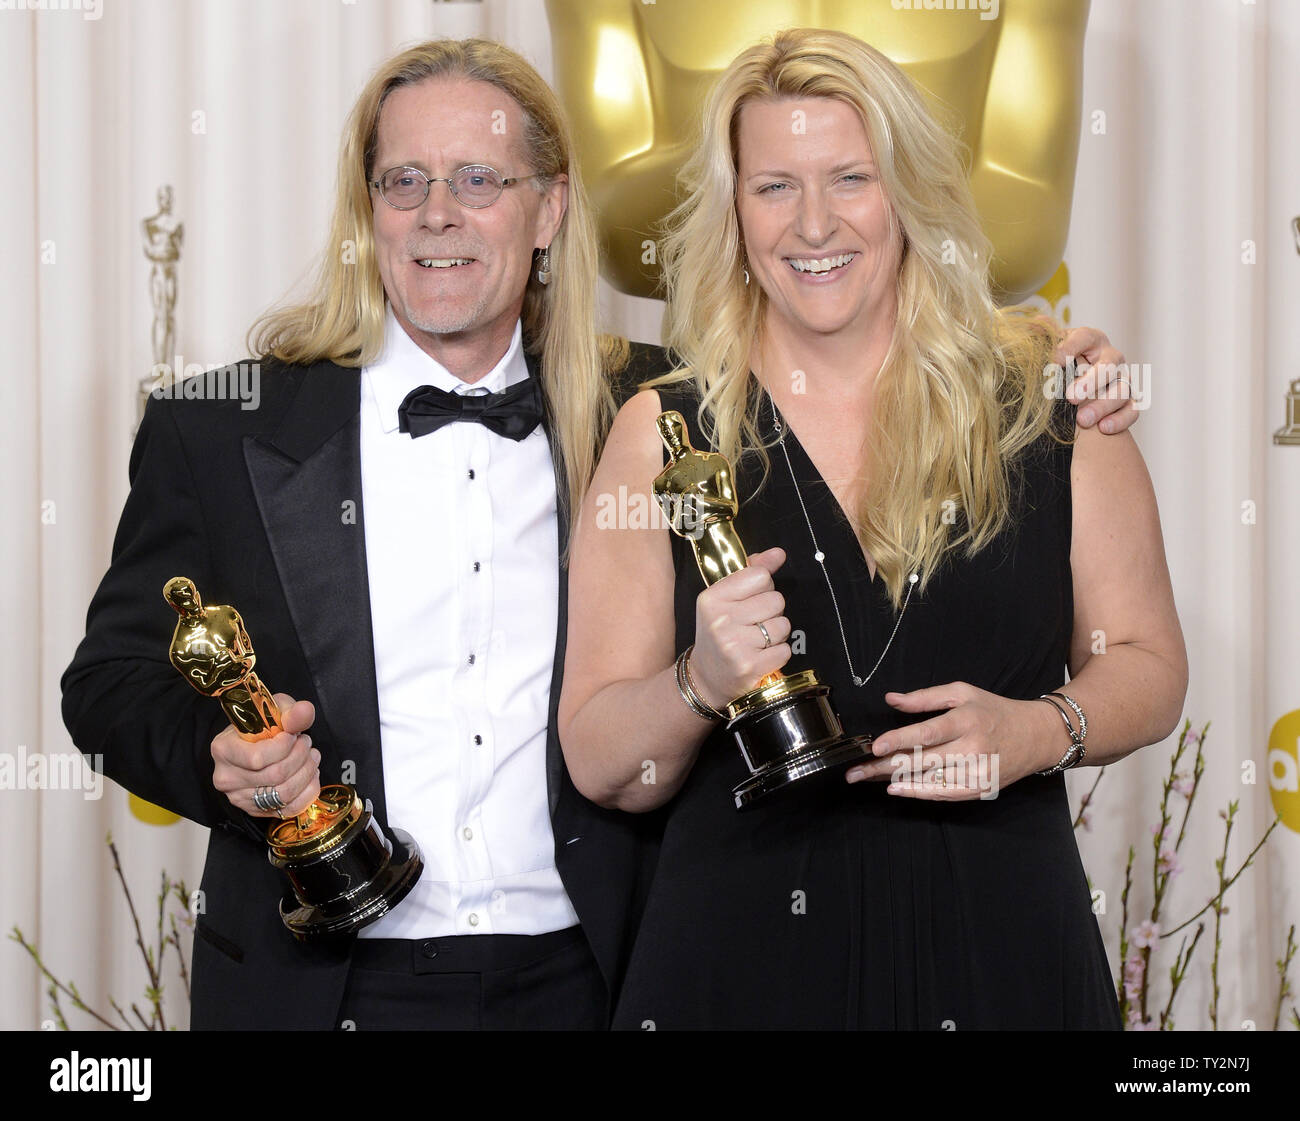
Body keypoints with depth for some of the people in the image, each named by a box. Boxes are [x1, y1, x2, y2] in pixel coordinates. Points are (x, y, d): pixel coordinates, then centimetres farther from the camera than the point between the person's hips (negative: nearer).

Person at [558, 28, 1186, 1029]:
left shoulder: (1044, 400, 1)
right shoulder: (664, 434, 0)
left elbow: (1147, 665, 6)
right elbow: (602, 769, 0)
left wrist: (1038, 730, -13)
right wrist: (700, 683, -20)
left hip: (1001, 951, 1)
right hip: (744, 958, 0)